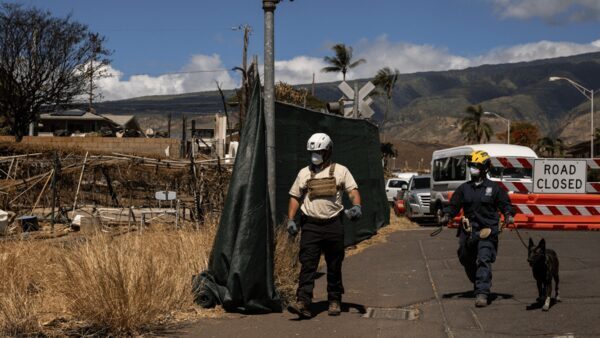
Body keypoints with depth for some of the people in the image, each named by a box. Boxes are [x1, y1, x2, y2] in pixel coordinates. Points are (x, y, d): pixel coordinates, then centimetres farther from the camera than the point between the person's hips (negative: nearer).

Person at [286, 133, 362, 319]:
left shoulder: (340, 171, 4)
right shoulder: (304, 173, 10)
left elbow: (353, 191, -5)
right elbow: (295, 197, 13)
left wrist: (356, 206, -25)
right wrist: (290, 220, 2)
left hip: (333, 225, -1)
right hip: (310, 225, 1)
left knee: (334, 267, 9)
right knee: (307, 265, -9)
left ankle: (335, 301, 21)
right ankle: (303, 303, -16)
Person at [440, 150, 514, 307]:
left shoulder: (494, 188, 4)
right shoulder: (464, 188, 12)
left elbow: (505, 203, 8)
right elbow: (454, 204, 11)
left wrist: (508, 215, -11)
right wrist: (447, 215, -7)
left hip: (487, 230, -4)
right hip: (468, 230, 5)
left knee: (484, 261, -16)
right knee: (466, 259, 13)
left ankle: (482, 294, -20)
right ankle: (478, 284, 37)